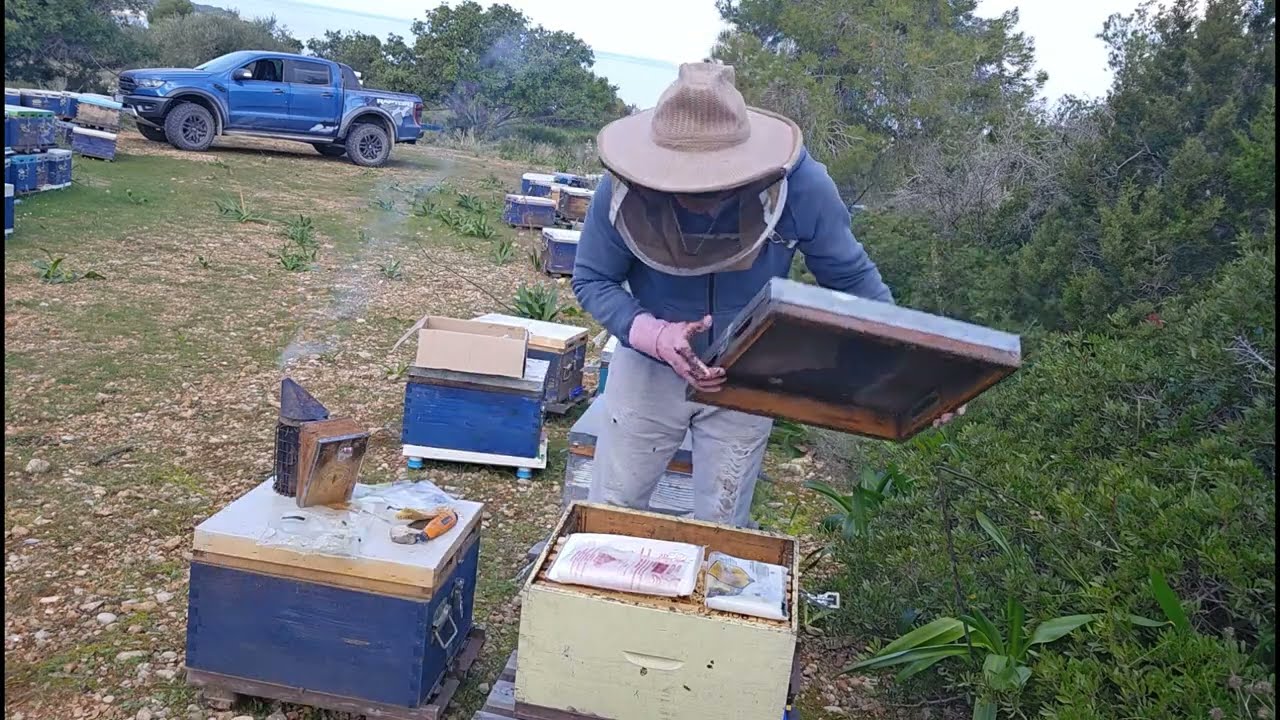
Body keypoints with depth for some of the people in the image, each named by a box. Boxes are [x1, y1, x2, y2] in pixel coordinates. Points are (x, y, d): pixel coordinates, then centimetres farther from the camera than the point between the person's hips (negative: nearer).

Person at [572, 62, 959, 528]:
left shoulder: (802, 186, -25)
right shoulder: (624, 188, -26)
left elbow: (851, 275, -9)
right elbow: (592, 281, -15)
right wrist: (655, 336, -33)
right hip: (650, 366, 0)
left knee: (720, 529, 15)